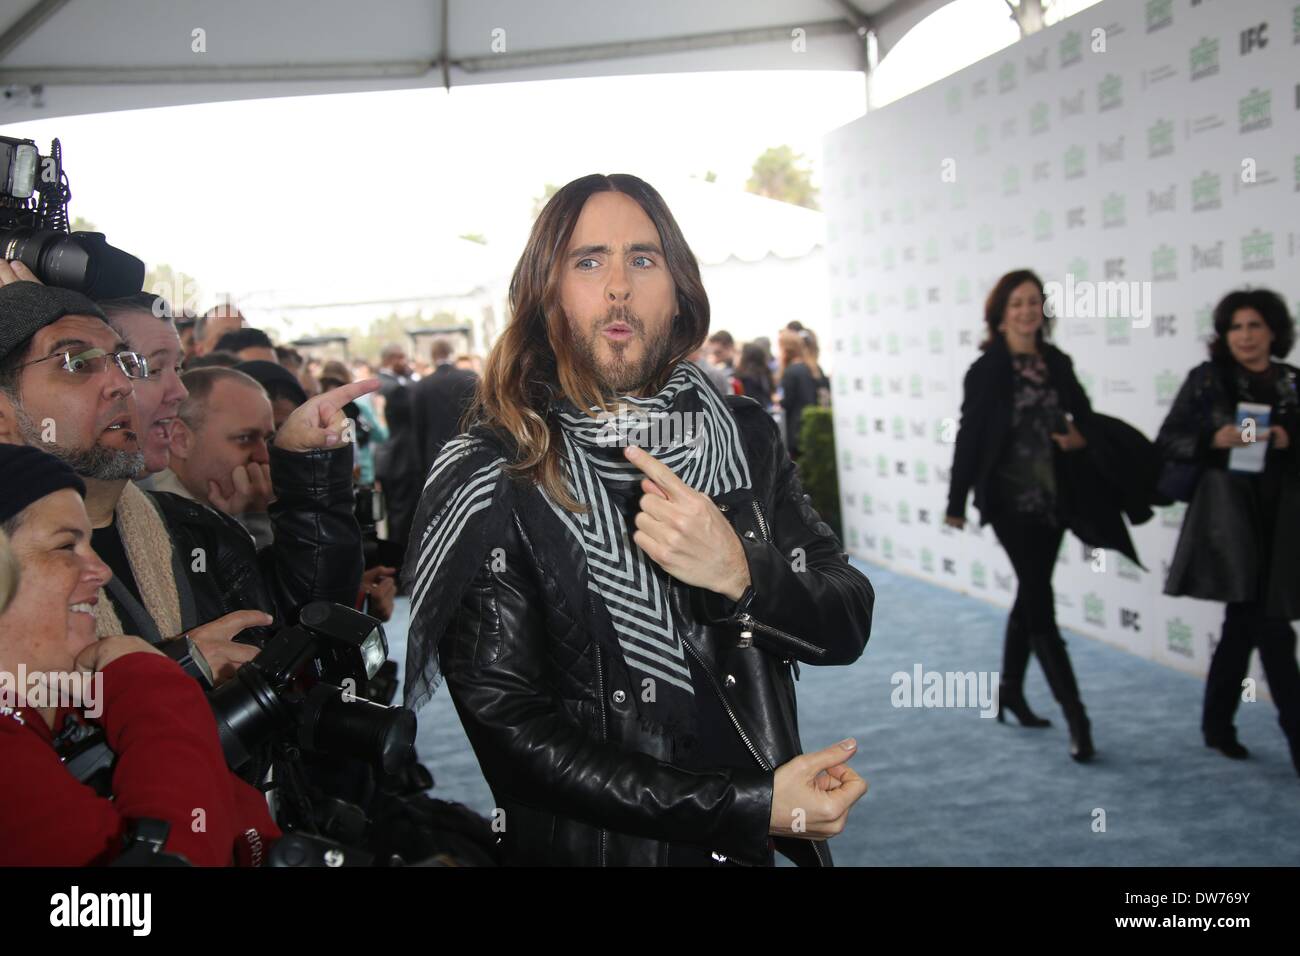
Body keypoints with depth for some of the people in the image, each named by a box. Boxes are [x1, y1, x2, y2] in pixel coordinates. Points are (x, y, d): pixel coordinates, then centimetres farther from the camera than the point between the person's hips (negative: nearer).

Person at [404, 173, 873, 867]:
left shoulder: (744, 436, -6)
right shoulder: (488, 477, -16)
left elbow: (849, 626, -6)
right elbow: (510, 730, -19)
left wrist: (741, 574, -26)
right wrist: (749, 805, -23)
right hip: (596, 847, -3)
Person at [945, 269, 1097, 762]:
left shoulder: (1057, 363, 7)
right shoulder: (987, 370, -8)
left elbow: (1083, 415, 18)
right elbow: (969, 437, -9)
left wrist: (1081, 436, -5)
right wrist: (957, 502, -10)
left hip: (1052, 498, 6)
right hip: (1011, 500, -6)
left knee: (1031, 596, 15)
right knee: (1040, 602, -7)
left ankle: (1010, 690, 32)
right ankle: (1076, 717, -6)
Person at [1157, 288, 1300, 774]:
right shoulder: (1206, 380, 1)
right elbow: (1168, 442, 0)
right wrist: (1215, 439, -16)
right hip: (1229, 519, -4)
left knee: (1243, 624, 10)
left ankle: (1218, 725, 24)